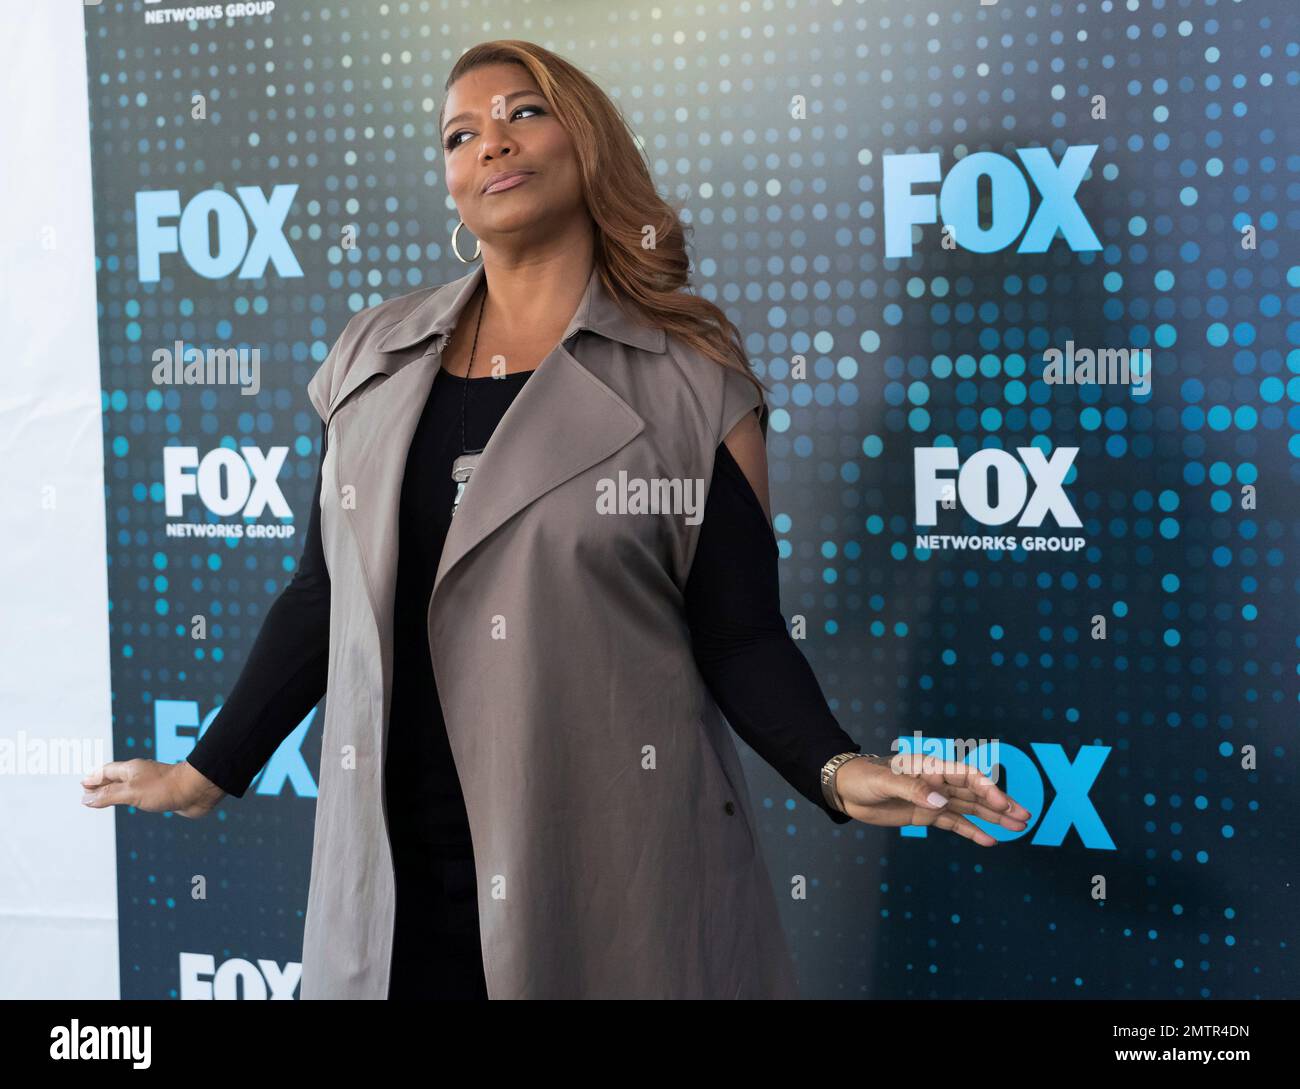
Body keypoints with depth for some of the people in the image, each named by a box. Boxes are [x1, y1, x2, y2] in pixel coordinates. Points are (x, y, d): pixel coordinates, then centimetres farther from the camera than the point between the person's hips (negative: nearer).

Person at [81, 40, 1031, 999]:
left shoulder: (690, 376, -3)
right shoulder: (378, 356, 8)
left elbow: (739, 637, -6)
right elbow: (325, 599, 13)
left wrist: (836, 769, -23)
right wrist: (209, 772, 14)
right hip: (411, 863, 3)